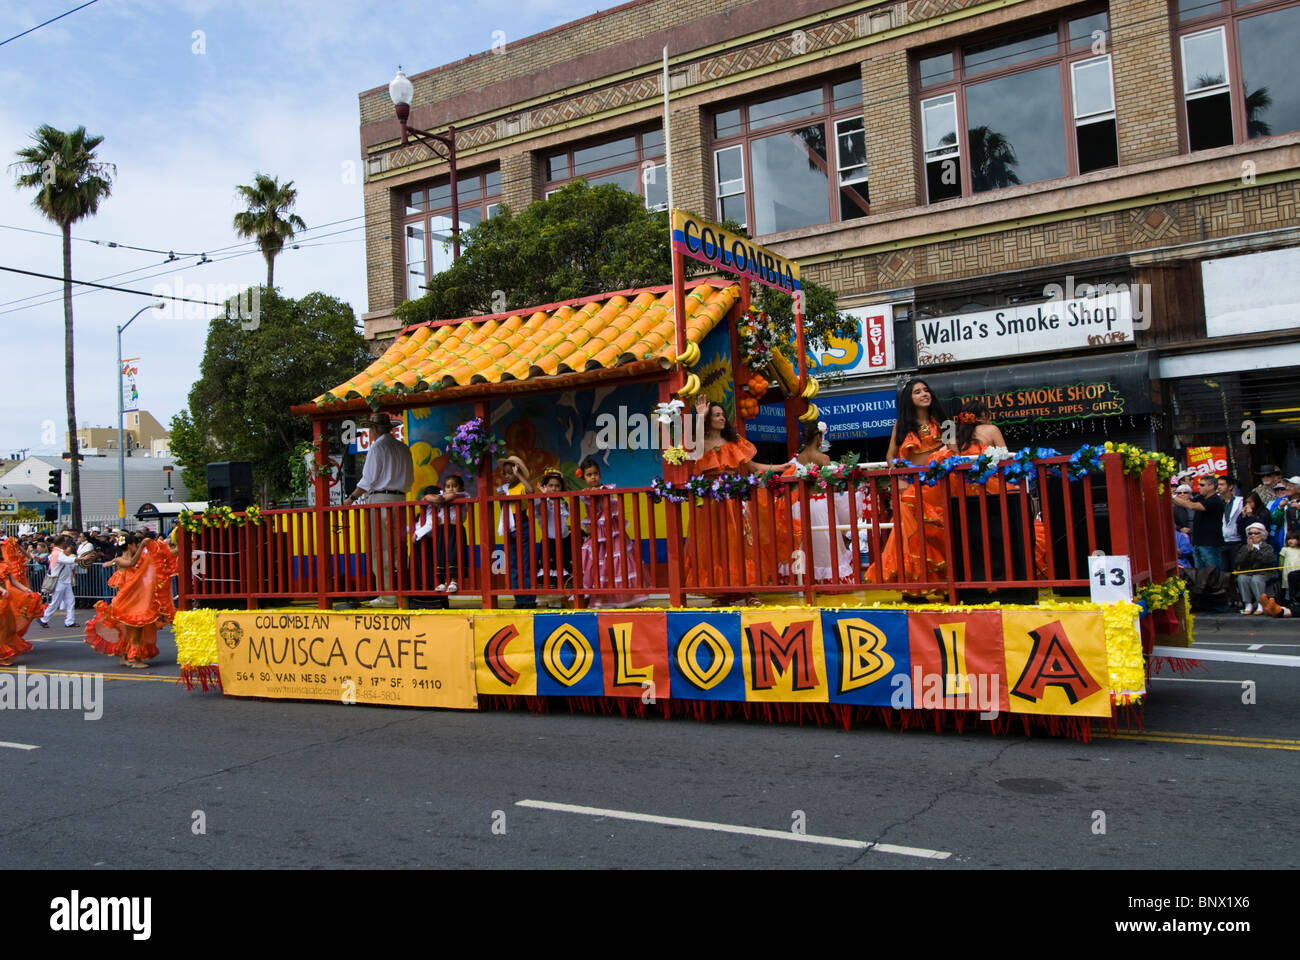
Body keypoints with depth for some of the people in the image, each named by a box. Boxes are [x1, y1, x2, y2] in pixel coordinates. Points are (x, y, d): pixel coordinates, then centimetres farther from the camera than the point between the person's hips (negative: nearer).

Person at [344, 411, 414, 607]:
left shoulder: (377, 447, -5)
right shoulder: (403, 448, 14)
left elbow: (368, 479, -7)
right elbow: (410, 479, 15)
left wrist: (352, 497, 2)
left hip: (379, 499, -7)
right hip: (400, 499, 7)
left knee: (380, 549, -5)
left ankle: (387, 595, -7)